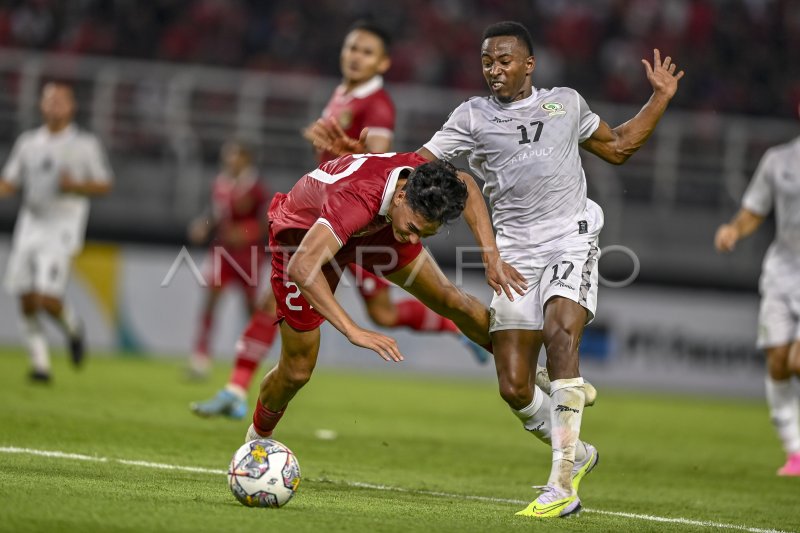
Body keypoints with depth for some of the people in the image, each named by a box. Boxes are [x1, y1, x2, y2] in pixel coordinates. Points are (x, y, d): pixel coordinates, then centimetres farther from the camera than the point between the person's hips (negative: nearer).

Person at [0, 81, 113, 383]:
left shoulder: (85, 145, 0)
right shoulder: (28, 142, 11)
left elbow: (104, 185, 2)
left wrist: (74, 186, -15)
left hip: (63, 227, -4)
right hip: (30, 225, 4)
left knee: (47, 299, -16)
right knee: (27, 302, 0)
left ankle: (72, 327, 16)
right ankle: (40, 362, 12)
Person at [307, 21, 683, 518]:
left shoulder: (567, 102, 14)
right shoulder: (473, 116, 12)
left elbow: (619, 147, 27)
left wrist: (661, 98, 20)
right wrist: (358, 154, -7)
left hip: (571, 239, -2)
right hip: (514, 252, 2)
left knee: (559, 332, -29)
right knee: (515, 388, -7)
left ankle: (561, 486, -27)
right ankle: (577, 454, 25)